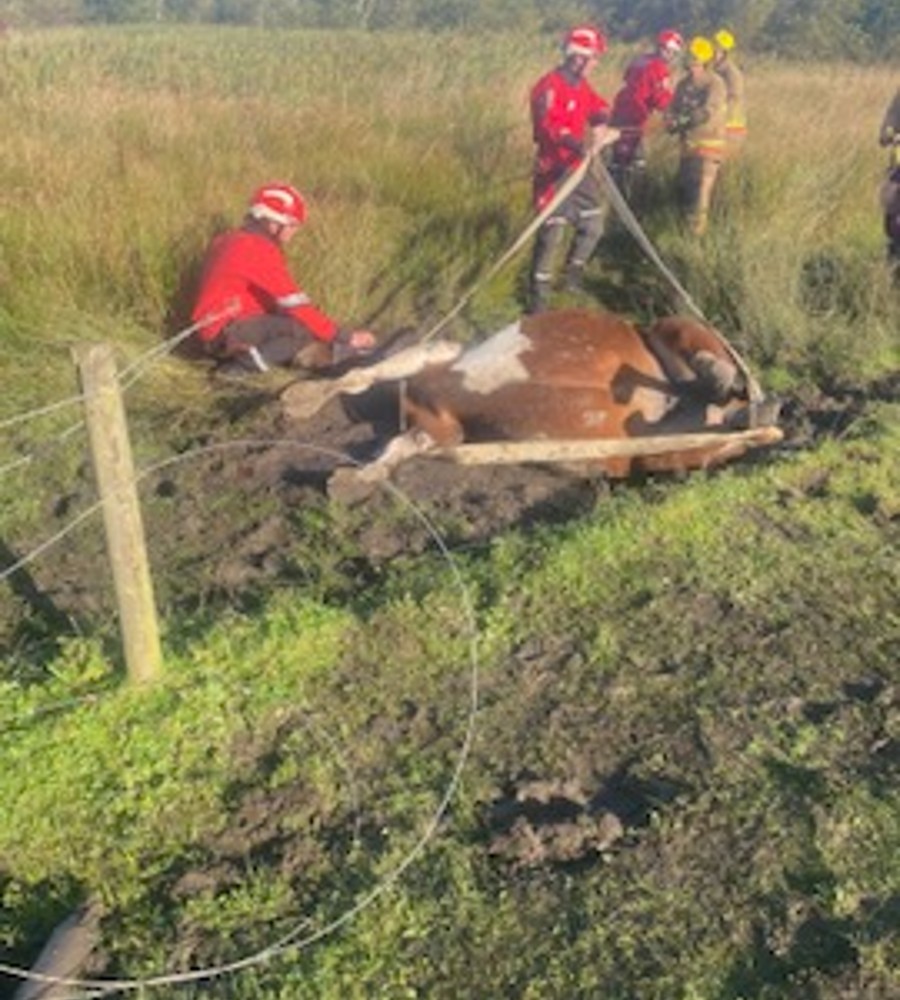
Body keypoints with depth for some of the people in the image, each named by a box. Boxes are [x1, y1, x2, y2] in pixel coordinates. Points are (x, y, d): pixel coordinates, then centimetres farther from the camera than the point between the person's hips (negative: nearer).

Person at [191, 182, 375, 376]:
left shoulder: (229, 240, 13)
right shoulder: (259, 249, -17)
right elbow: (297, 305, -19)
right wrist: (345, 337, -15)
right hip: (225, 333, -10)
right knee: (307, 326, -18)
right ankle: (247, 363, -19)